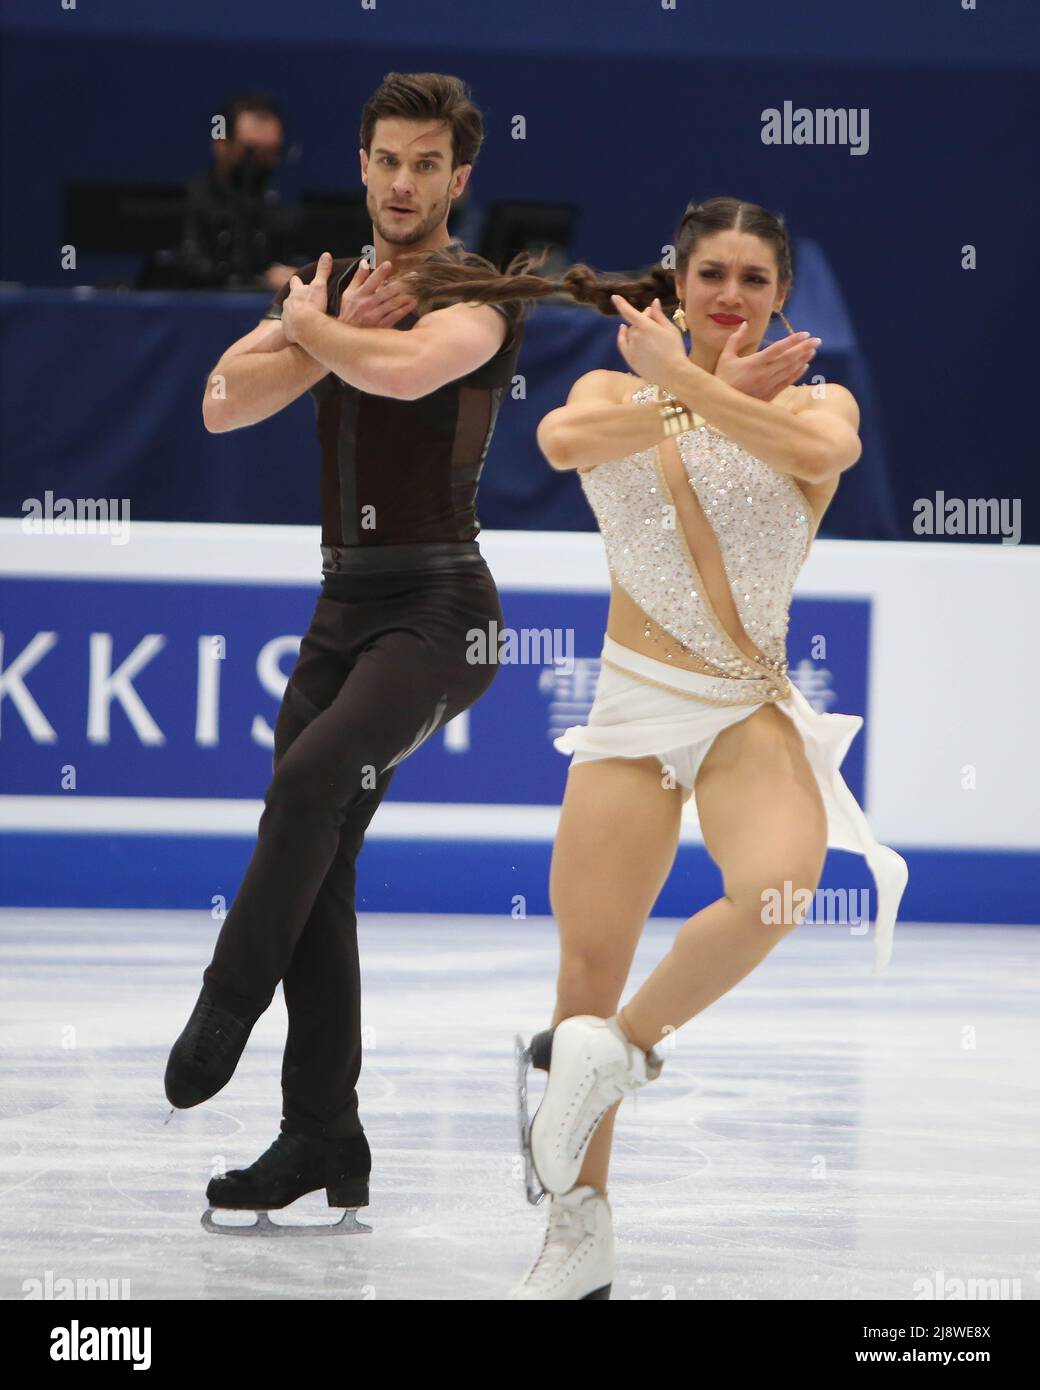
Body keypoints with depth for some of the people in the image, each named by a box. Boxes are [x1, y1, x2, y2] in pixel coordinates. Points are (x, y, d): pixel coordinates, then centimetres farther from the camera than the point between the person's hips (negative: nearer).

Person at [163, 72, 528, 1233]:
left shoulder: (480, 297, -6)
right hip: (345, 605, 7)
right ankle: (323, 1146, 6)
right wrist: (328, 337, -10)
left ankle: (225, 1012, -16)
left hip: (438, 609, -7)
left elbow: (407, 370, -28)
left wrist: (313, 325, -10)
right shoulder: (328, 289, 14)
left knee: (309, 780, -29)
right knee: (316, 869, 2)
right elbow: (225, 403, 2)